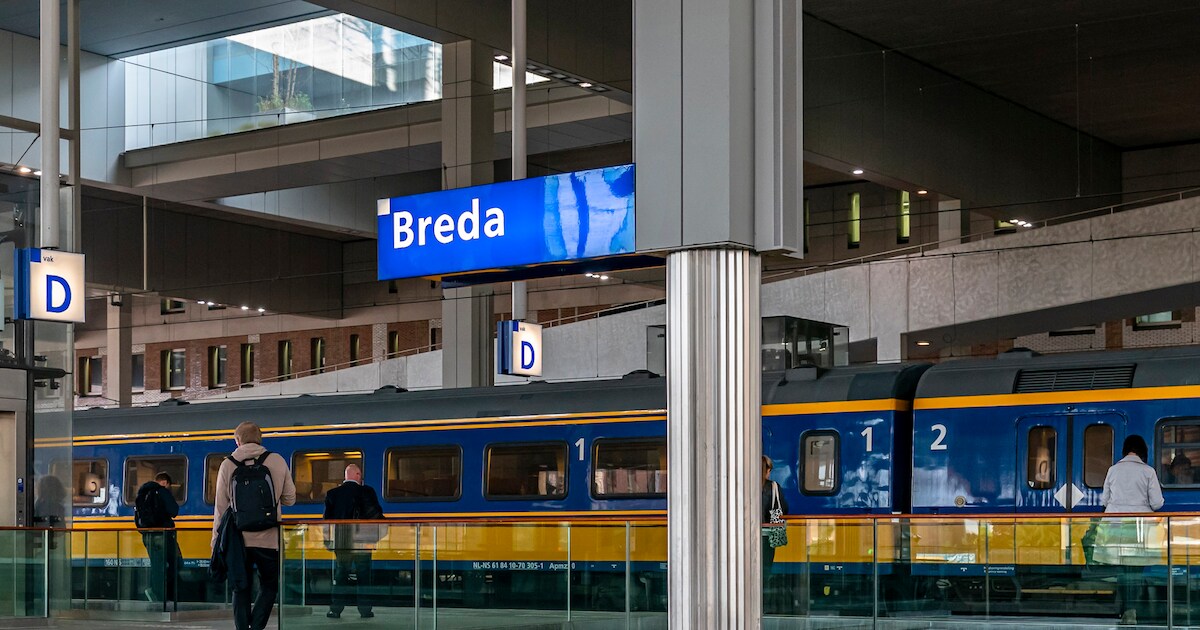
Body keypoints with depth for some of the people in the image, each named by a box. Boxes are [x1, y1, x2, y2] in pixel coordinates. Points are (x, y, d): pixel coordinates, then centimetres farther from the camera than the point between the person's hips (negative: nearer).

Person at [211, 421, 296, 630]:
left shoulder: (228, 464, 1)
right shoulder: (277, 461, 1)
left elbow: (221, 506, 1)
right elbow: (289, 499, 5)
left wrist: (216, 539, 8)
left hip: (238, 539, 1)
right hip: (268, 539, -1)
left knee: (241, 589, 10)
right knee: (269, 586, 12)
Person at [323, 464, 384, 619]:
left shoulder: (332, 494, 1)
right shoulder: (366, 492, -8)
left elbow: (327, 518, 3)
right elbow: (376, 515, -8)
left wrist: (328, 539, 11)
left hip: (341, 541, 2)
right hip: (362, 542, -2)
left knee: (341, 574, 10)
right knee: (363, 575, 7)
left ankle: (335, 609, 6)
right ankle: (365, 609, 6)